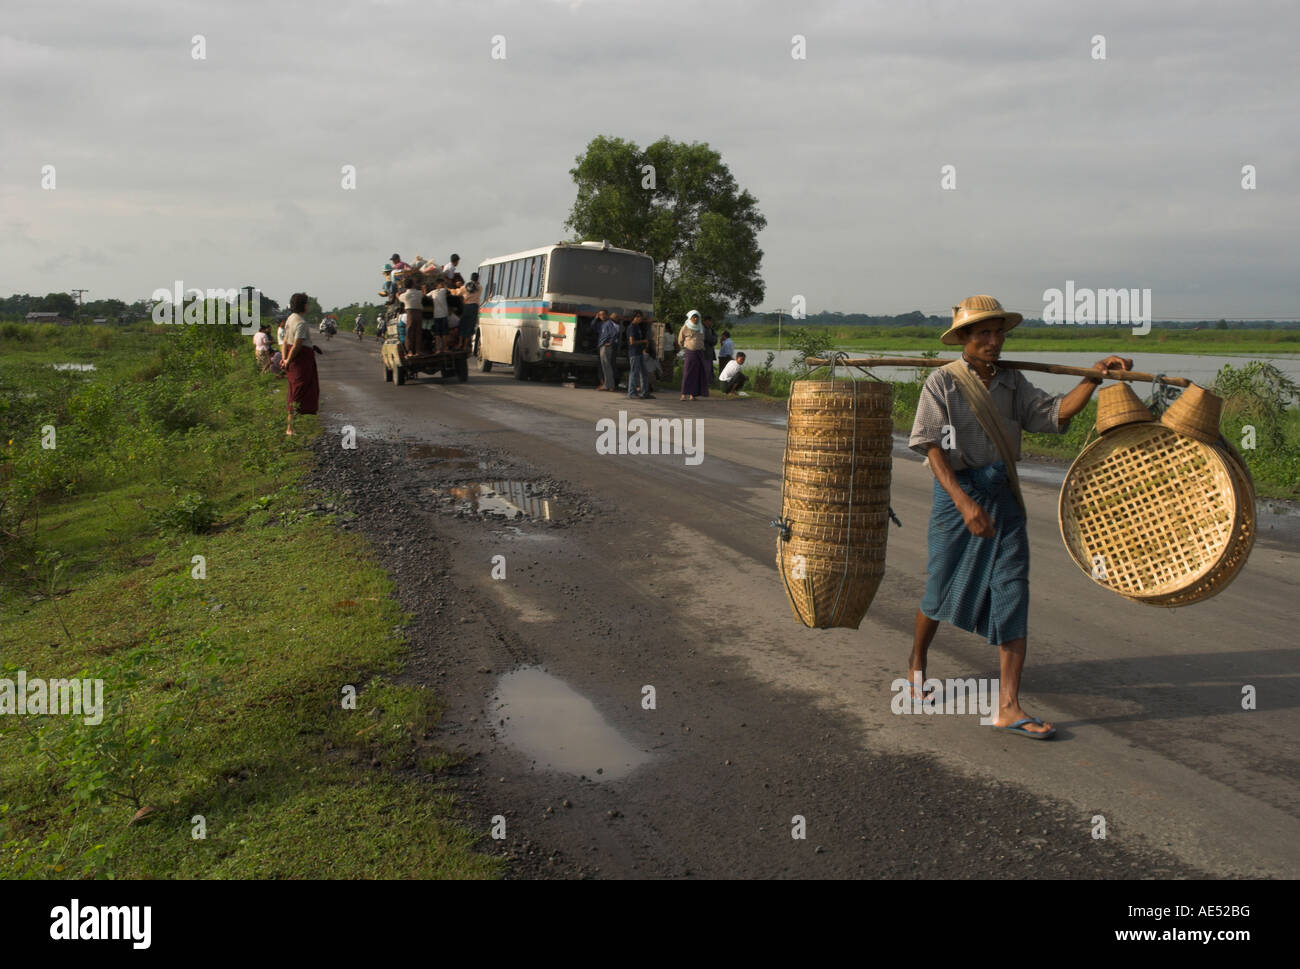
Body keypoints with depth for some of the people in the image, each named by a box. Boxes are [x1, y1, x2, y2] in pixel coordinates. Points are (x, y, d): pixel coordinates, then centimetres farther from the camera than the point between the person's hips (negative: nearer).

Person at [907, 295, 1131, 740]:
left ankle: (1008, 707, -1)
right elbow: (932, 446, -15)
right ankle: (916, 663, 36)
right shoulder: (943, 381, -7)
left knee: (1012, 595, -3)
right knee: (941, 592, 8)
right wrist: (963, 501, -25)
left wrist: (1095, 376, -9)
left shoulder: (1012, 381, 9)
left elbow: (1054, 413, 3)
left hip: (1004, 497, 4)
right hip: (956, 493, -4)